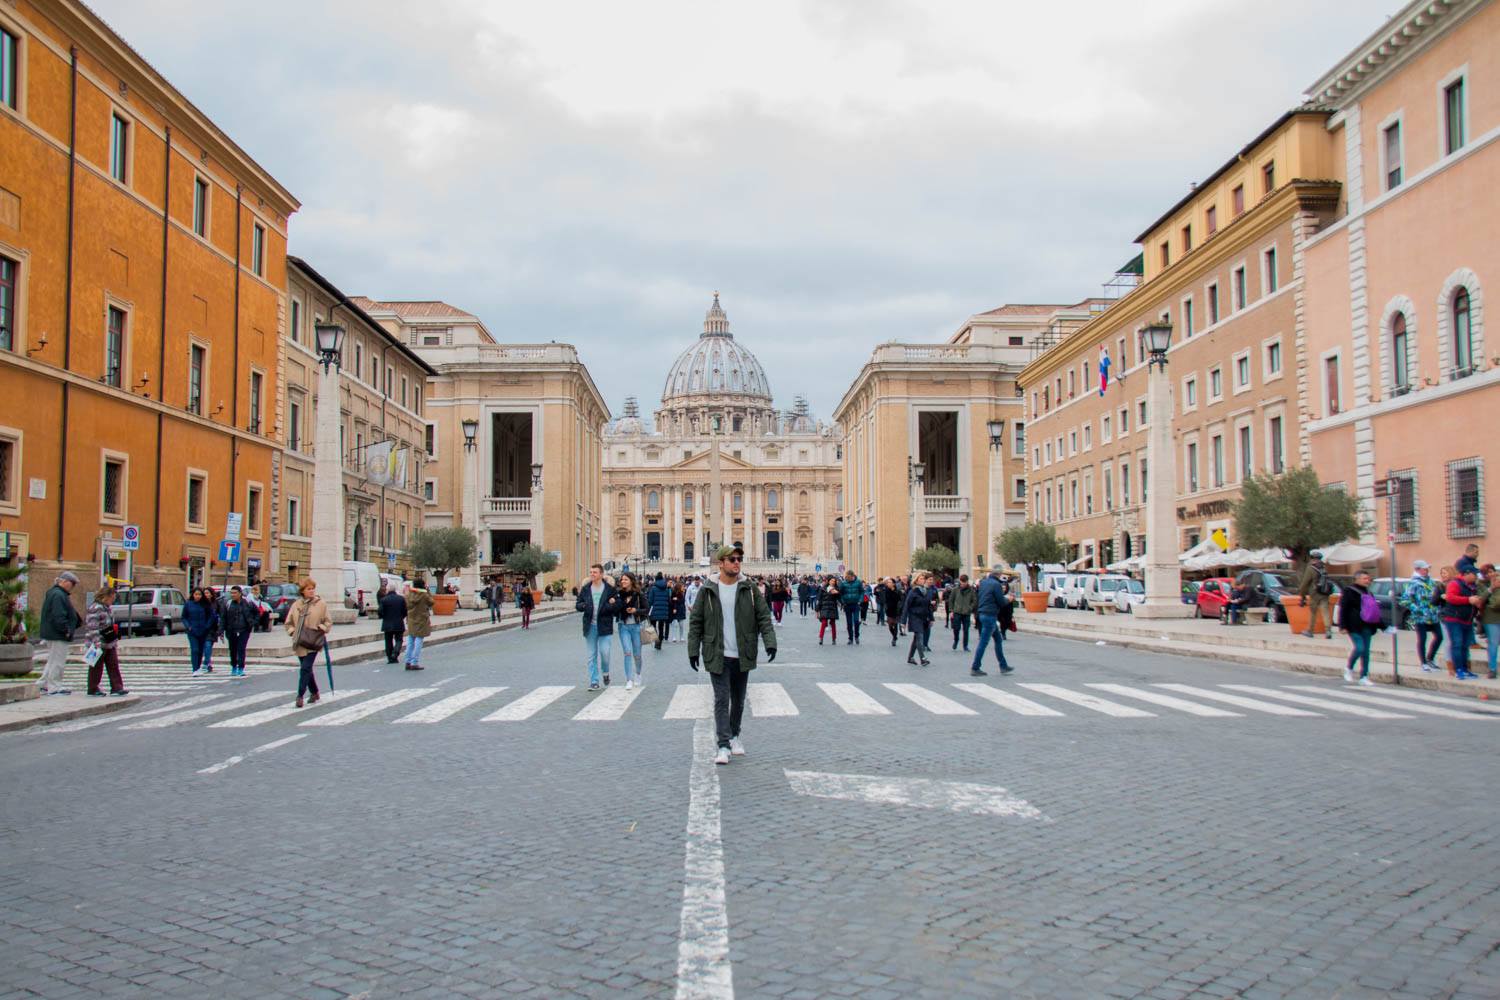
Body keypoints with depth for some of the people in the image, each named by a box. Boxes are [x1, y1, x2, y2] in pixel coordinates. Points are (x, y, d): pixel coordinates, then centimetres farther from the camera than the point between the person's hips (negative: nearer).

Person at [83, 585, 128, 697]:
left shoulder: (106, 608, 14)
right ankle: (93, 690, 11)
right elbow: (92, 627, -22)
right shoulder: (95, 608, -16)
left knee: (113, 665, 5)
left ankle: (116, 688, 6)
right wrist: (97, 642, -27)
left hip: (109, 644, 9)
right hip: (99, 644, -9)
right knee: (96, 667, 2)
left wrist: (115, 641, 23)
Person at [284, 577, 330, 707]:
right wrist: (292, 632, -1)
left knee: (305, 668, -12)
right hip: (300, 643, 4)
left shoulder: (321, 604, -2)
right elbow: (289, 622, 15)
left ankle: (300, 695, -8)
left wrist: (321, 629, -13)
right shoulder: (296, 604, 7)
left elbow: (328, 622, 2)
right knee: (306, 669, 13)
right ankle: (315, 693, 29)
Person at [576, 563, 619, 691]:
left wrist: (606, 607, -19)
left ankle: (606, 673, 21)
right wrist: (584, 606, -10)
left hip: (604, 625, -3)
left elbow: (617, 604, -3)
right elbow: (578, 604, 11)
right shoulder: (585, 589, 7)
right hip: (590, 626, 3)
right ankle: (594, 682, 11)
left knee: (604, 652, -8)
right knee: (592, 655, 5)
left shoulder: (610, 588, -2)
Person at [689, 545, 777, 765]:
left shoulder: (750, 589, 2)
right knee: (722, 699, -6)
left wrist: (770, 642, -14)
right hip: (717, 656, -2)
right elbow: (695, 622, 3)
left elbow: (764, 617, 0)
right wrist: (693, 650, -1)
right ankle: (723, 745, -6)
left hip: (742, 656, 2)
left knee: (738, 699, 14)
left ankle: (734, 736, 31)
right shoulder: (707, 592, -1)